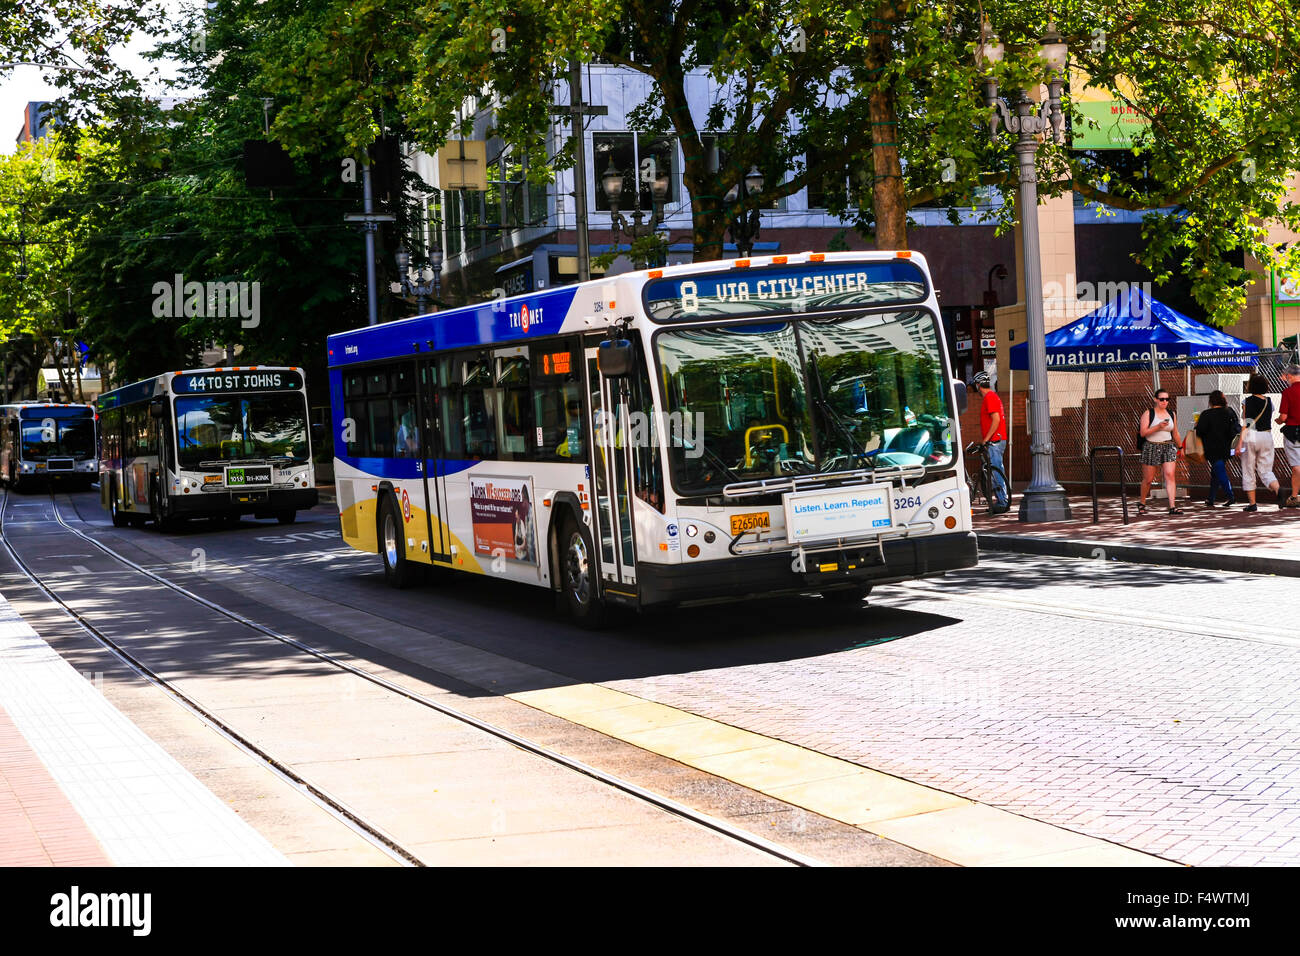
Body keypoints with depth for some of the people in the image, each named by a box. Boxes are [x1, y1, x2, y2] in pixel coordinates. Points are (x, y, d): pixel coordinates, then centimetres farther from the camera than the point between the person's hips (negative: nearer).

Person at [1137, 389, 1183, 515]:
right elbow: (1143, 432, -11)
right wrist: (1158, 427, -20)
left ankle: (1172, 507, -18)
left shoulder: (1172, 414, 10)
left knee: (1170, 475, -13)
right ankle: (1142, 503, 27)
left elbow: (1175, 434, 21)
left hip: (1168, 448, 3)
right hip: (1151, 448, -3)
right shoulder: (1148, 413, -3)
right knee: (1148, 479, 4)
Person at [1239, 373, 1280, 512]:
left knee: (1248, 472, 7)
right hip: (1267, 436, 4)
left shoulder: (1248, 401, -8)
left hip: (1251, 437, -4)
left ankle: (1252, 504, 5)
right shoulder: (1269, 401, 8)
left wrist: (1240, 441, -14)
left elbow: (1247, 422, -14)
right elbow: (1269, 421, 16)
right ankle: (1277, 489, -25)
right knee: (1265, 471, 6)